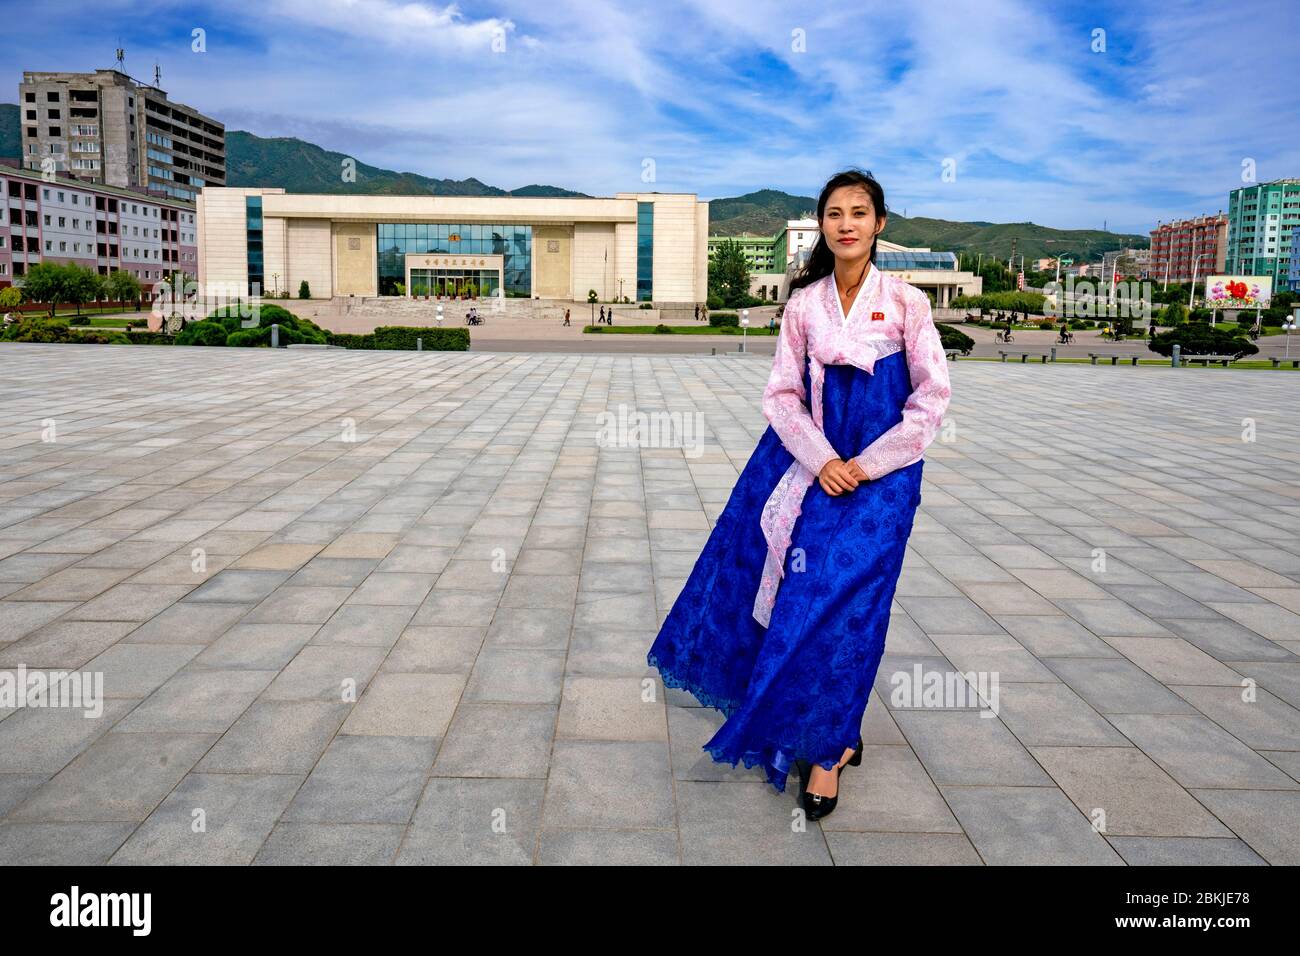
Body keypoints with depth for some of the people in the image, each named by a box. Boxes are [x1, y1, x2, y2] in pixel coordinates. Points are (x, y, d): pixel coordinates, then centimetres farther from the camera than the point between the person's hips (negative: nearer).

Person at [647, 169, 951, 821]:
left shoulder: (905, 302, -2)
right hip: (813, 460, 3)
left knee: (839, 594, -9)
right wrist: (822, 460, -11)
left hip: (881, 469, -3)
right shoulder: (803, 304, 5)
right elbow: (781, 393, 2)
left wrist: (866, 465, -10)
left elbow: (931, 399, -3)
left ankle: (827, 748, 9)